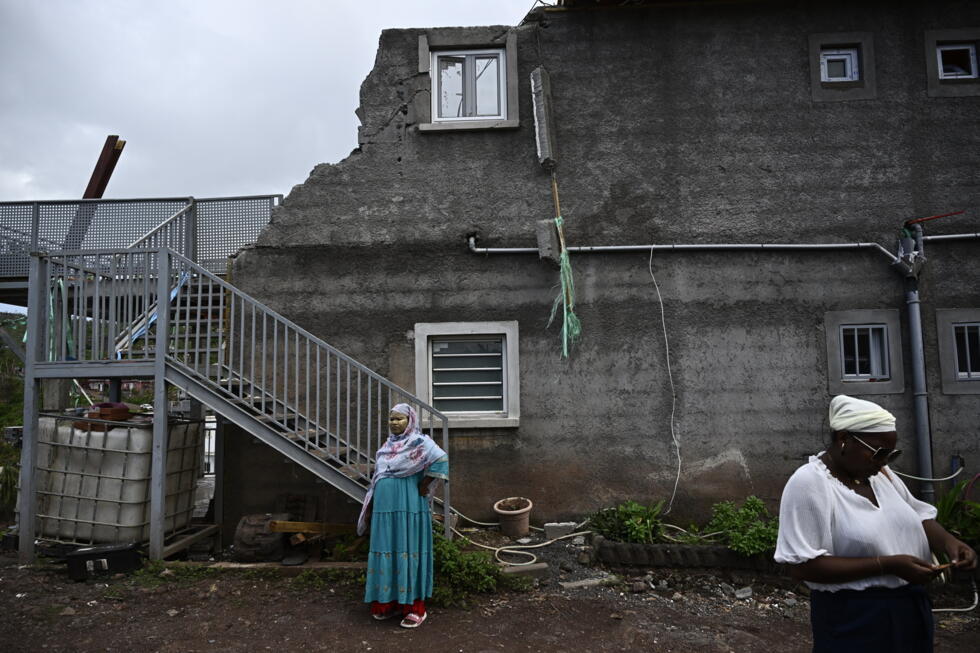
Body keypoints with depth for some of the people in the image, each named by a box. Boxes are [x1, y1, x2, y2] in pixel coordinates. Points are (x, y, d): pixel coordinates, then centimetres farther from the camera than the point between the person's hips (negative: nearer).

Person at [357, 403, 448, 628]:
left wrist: (424, 486, -17)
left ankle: (415, 608, 10)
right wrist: (370, 508, 17)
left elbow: (441, 460, -24)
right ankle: (391, 602, 24)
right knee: (387, 552, 11)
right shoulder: (387, 446, 14)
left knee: (408, 552, -1)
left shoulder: (419, 442, -9)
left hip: (408, 509, -7)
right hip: (385, 509, 7)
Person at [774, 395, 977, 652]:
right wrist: (887, 565, -26)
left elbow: (918, 516, 14)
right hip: (853, 619, -7)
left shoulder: (880, 472, 2)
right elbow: (802, 565, -26)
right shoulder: (808, 483, -22)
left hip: (910, 608, 7)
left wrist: (948, 542, -8)